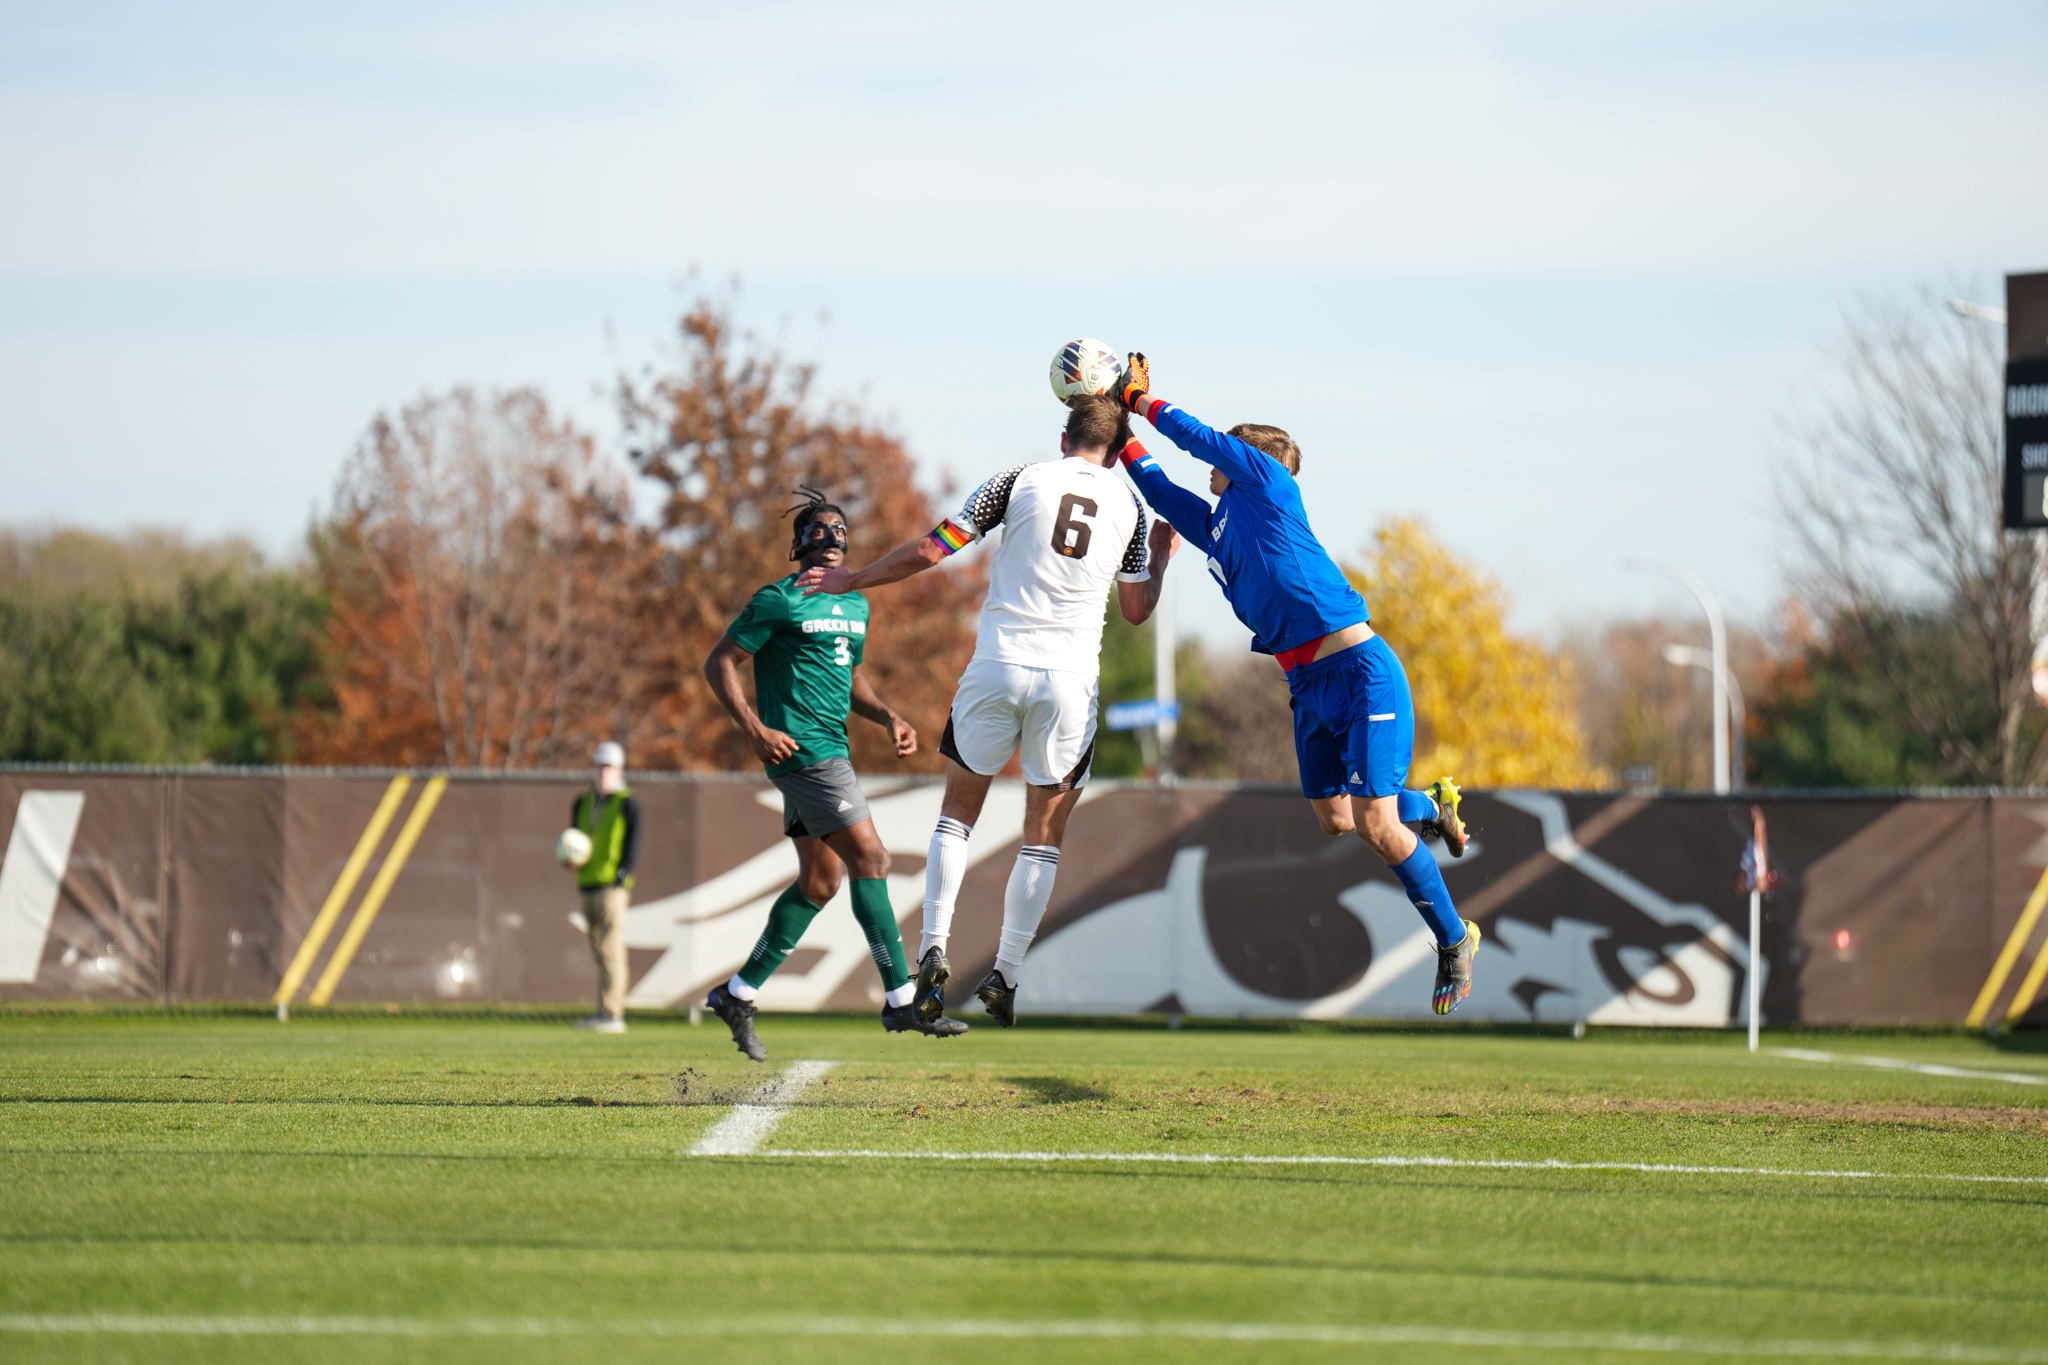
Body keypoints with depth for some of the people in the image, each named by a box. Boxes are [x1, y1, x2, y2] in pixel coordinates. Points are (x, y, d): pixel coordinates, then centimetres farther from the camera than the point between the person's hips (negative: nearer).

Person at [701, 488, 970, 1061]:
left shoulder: (856, 605, 17)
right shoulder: (779, 600, -7)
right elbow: (719, 661, -6)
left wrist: (887, 717, 12)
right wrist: (754, 729, -17)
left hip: (832, 752, 9)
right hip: (802, 751, -9)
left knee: (819, 882, 10)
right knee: (870, 859, -14)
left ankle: (739, 993, 18)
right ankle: (901, 998, -12)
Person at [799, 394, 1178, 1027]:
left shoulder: (1021, 480, 1)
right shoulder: (1129, 505, 7)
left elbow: (927, 552, 1)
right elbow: (1137, 608, 15)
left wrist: (852, 579, 13)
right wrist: (1162, 554, 34)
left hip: (998, 666, -1)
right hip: (1070, 681, 1)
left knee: (958, 813, 15)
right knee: (1044, 836, 10)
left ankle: (934, 948, 1)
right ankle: (1005, 974, 6)